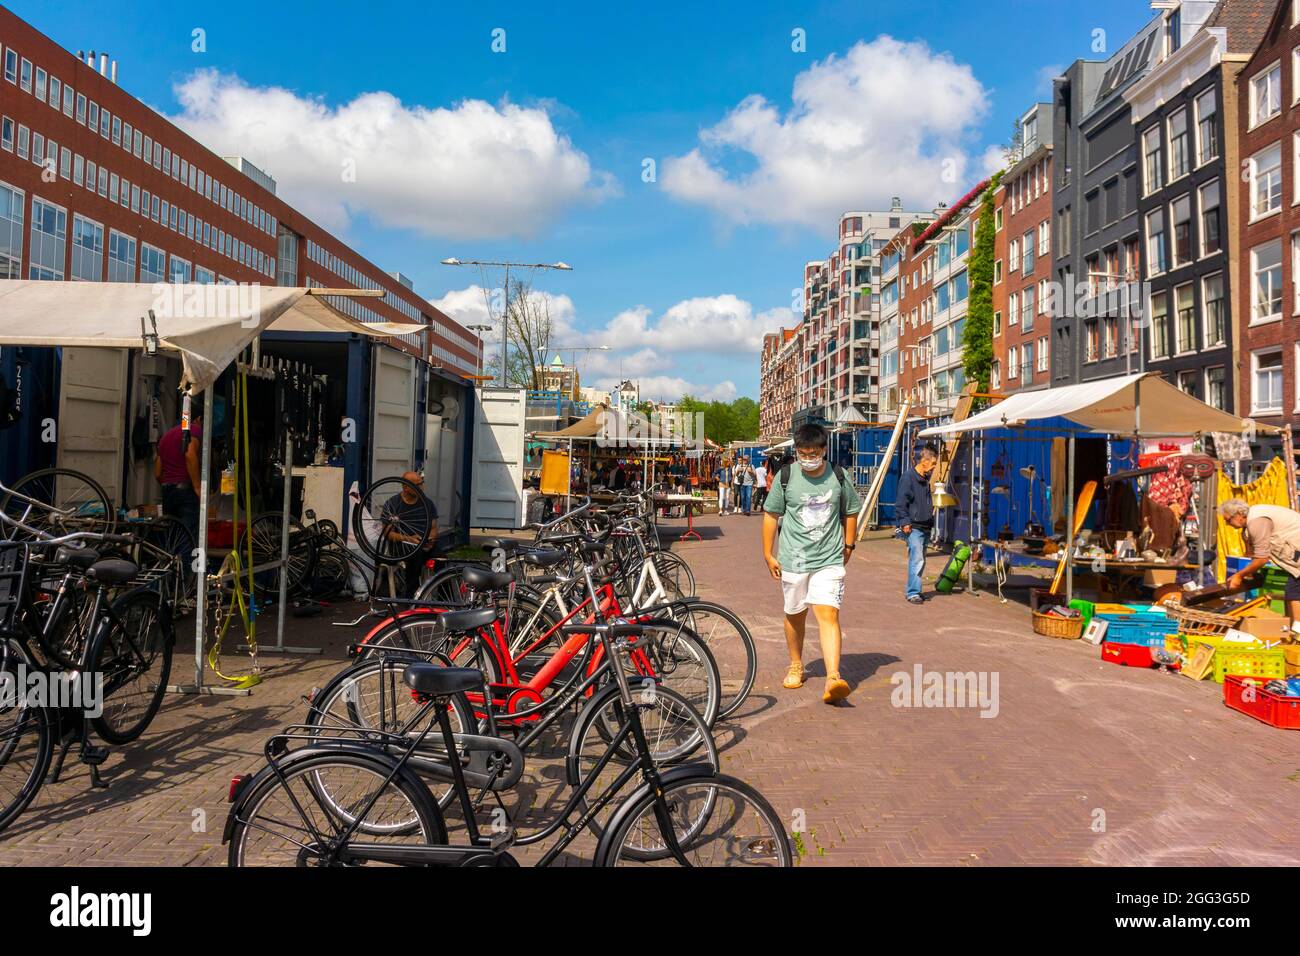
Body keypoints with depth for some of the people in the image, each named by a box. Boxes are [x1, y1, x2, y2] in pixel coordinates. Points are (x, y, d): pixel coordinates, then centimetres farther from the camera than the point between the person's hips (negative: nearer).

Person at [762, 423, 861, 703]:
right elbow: (770, 515, 4)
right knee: (795, 615, 15)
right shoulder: (785, 477, -3)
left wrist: (848, 546, 15)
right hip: (793, 559, 1)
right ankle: (795, 666, 36)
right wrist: (768, 554, 4)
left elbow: (850, 512, 14)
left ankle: (833, 679, -19)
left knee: (828, 614, -14)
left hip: (829, 560, -1)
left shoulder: (838, 477, -1)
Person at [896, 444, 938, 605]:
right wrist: (905, 522, -18)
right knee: (917, 560, -13)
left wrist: (931, 521, 20)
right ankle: (913, 593, -10)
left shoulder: (925, 478, 16)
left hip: (925, 527, 9)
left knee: (920, 561, 13)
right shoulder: (908, 477, -11)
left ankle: (914, 590, 21)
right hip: (913, 527, -9)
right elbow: (901, 503, -14)